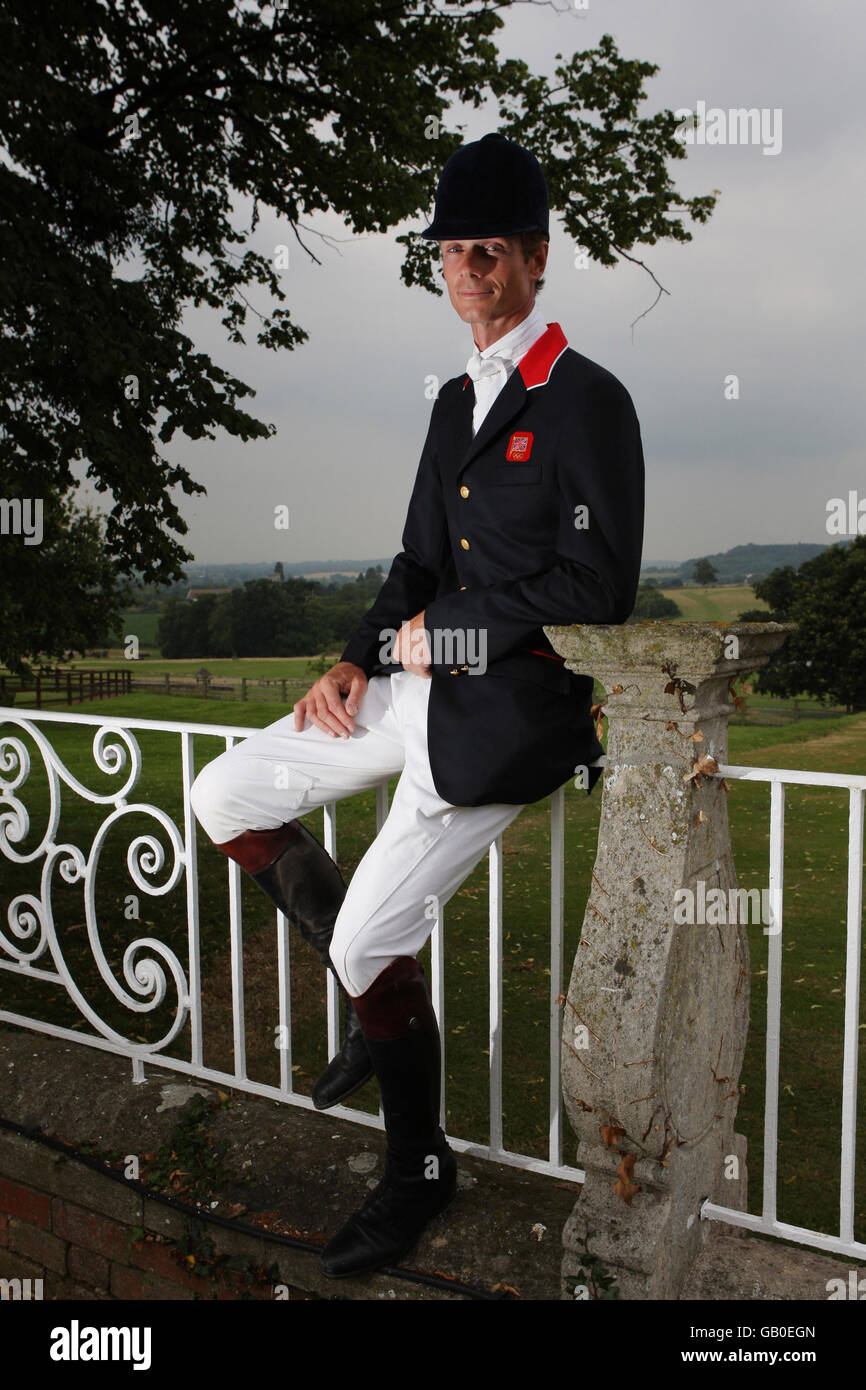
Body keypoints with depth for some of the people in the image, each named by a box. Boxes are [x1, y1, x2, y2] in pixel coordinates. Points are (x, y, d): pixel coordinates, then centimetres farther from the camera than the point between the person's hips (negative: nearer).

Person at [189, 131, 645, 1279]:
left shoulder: (589, 400, -10)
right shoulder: (455, 400, 16)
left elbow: (598, 589, -18)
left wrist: (438, 631, -12)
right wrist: (358, 660, 3)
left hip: (513, 709, -8)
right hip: (423, 683, 9)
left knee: (371, 940, -7)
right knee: (226, 795, 6)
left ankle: (420, 1170, 20)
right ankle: (376, 991, 21)